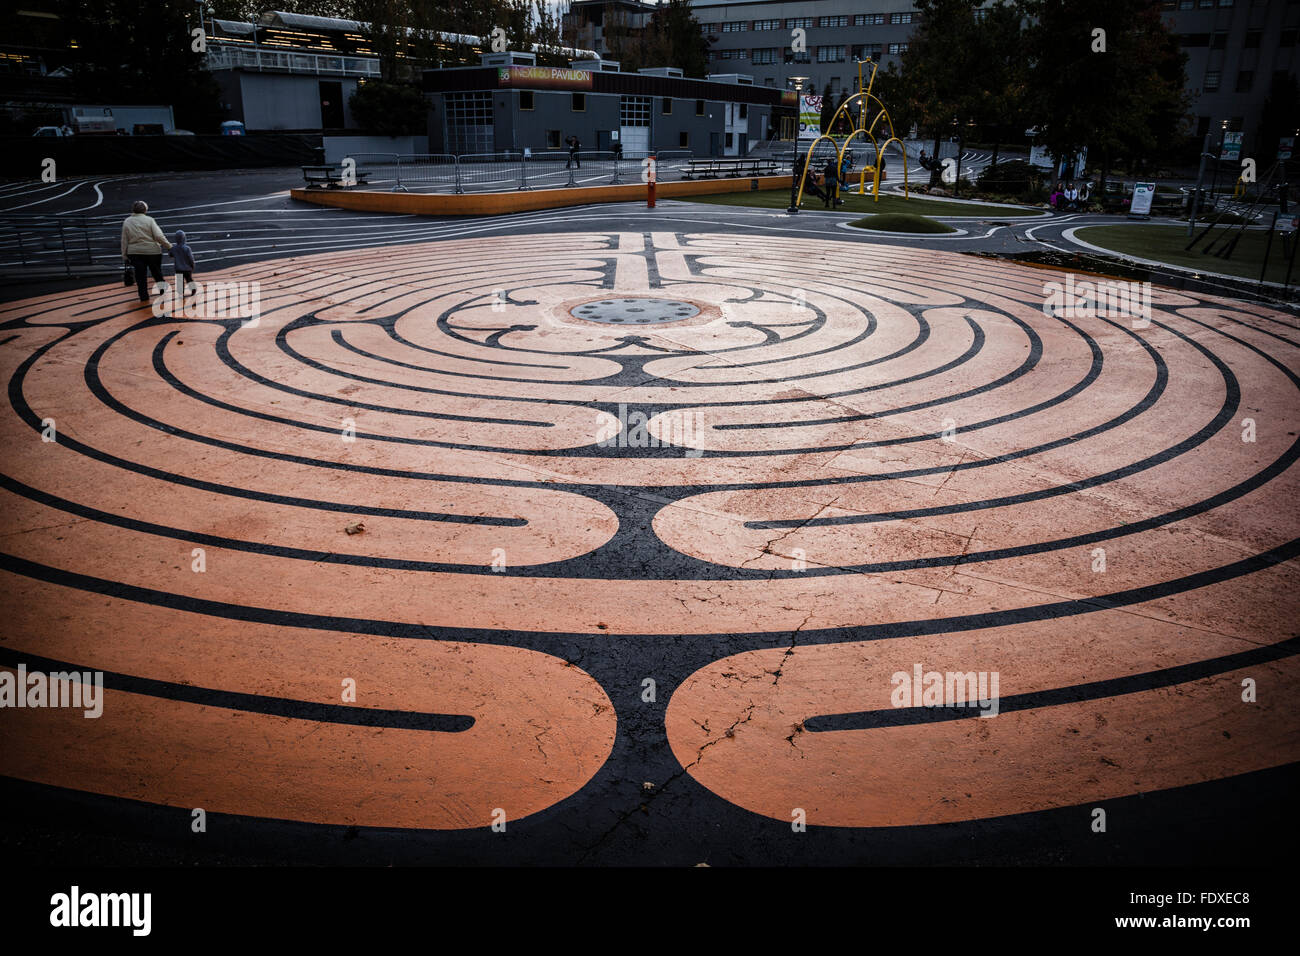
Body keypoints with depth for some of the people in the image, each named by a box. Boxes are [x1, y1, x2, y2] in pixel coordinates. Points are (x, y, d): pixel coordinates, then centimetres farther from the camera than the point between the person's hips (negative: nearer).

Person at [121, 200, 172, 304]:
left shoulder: (126, 222, -1)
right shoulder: (149, 220, -10)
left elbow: (124, 241, 1)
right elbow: (159, 236, -19)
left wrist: (124, 255, 8)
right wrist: (169, 246, -9)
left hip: (135, 253, 2)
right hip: (152, 251, -2)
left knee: (140, 276, 11)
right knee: (157, 273, 14)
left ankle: (143, 296, 14)